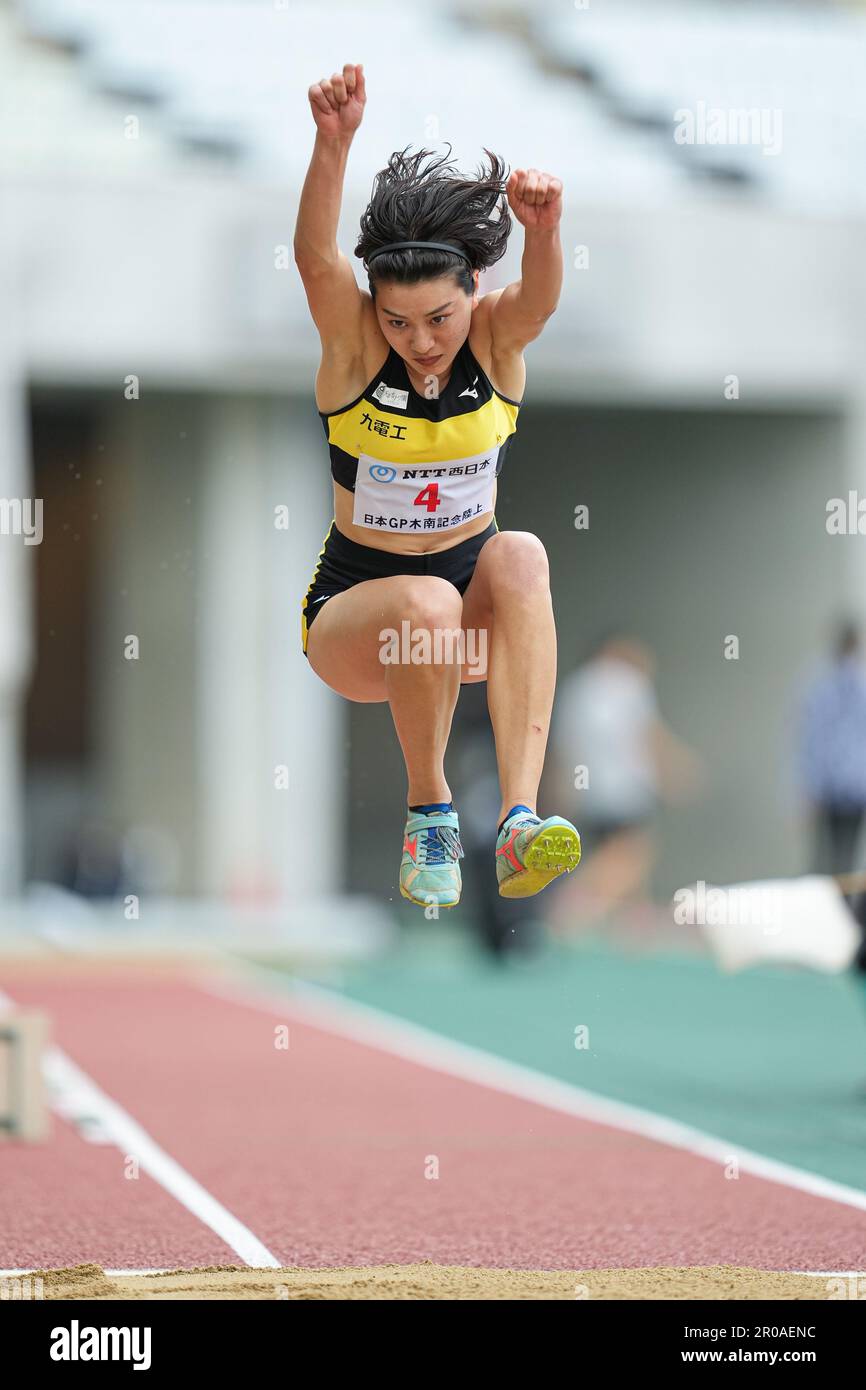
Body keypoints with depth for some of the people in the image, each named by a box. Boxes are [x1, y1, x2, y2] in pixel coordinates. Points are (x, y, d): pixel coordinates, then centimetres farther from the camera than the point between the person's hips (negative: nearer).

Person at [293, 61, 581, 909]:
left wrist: (543, 227, -57)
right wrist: (333, 143, -53)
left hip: (474, 612, 2)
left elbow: (540, 296, -34)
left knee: (521, 554, -32)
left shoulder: (496, 337, -10)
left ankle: (519, 818, -42)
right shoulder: (354, 340, -13)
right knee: (427, 602, -36)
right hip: (353, 614, -2)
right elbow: (315, 260, -35)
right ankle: (428, 809, -12)